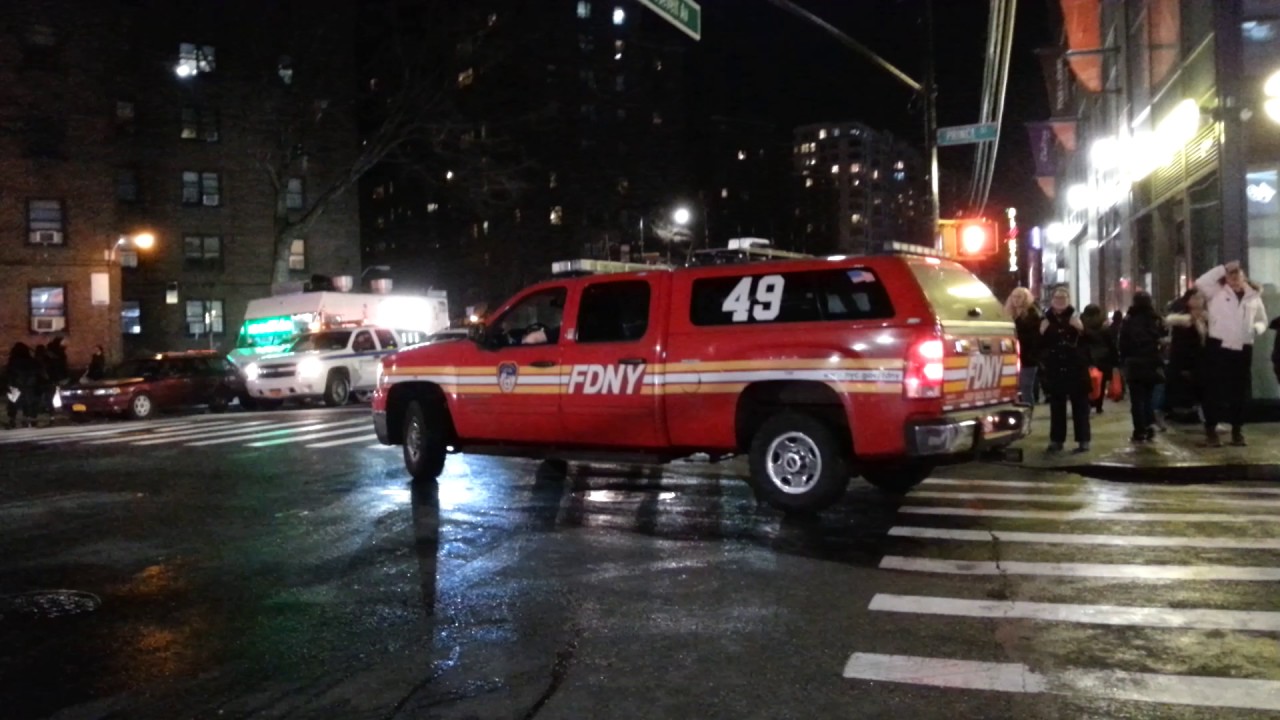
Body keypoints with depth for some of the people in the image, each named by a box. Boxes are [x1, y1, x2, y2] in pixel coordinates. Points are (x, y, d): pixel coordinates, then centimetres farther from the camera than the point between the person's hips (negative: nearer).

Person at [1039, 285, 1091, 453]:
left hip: (1076, 368, -1)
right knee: (1056, 406, 7)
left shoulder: (1077, 318, 1)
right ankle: (1056, 440, 12)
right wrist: (1041, 333, -17)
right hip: (1054, 370, 2)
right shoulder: (1045, 320, 5)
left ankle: (1083, 440, 6)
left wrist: (1081, 329, -21)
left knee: (1080, 405, 2)